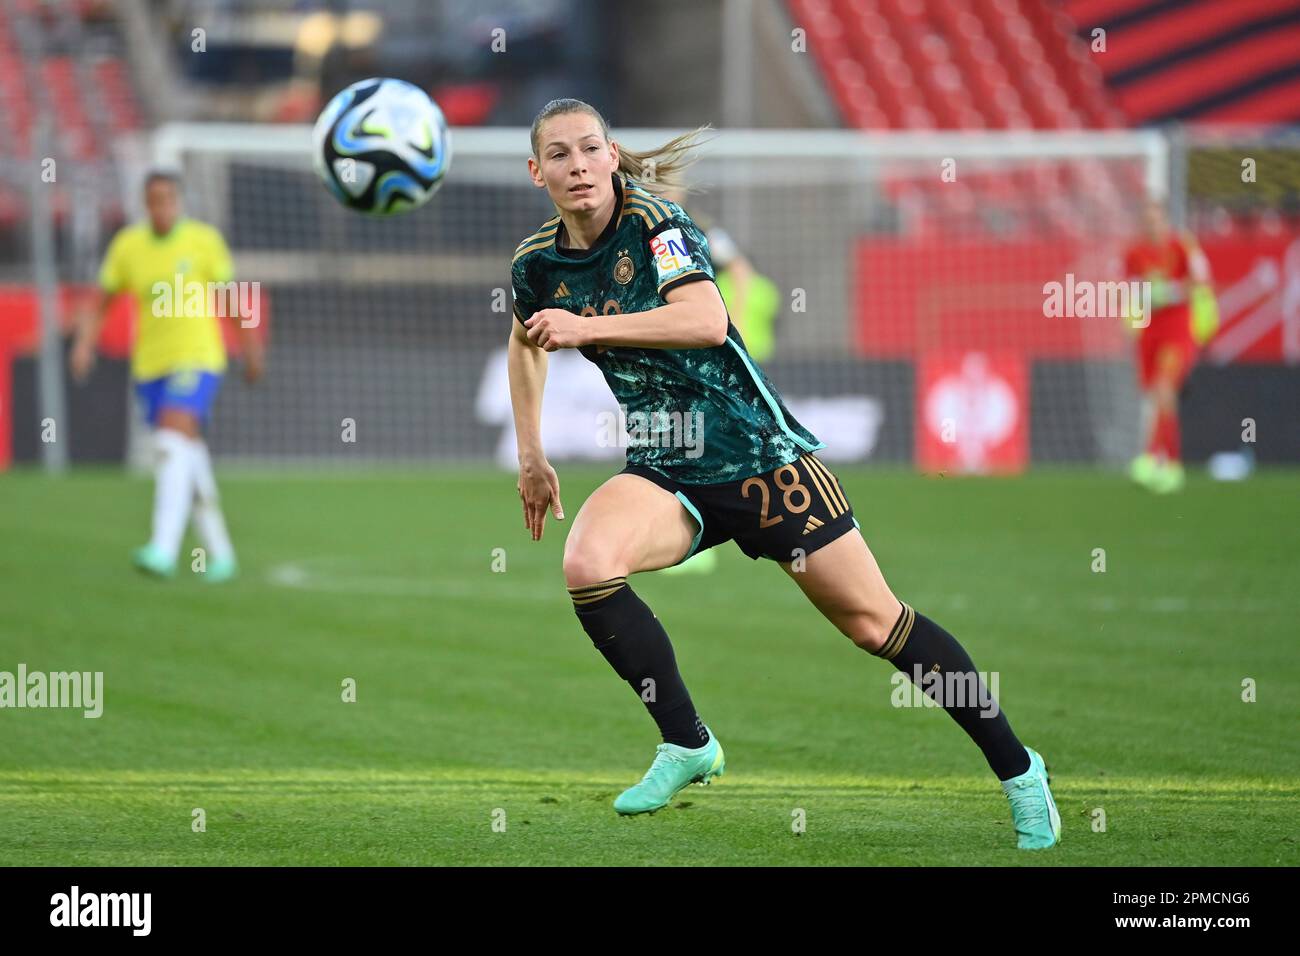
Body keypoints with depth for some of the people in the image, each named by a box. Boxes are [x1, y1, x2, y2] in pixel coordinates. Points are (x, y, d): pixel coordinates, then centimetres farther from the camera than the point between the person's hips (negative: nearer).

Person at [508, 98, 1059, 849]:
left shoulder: (654, 223, -14)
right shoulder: (536, 265, 2)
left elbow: (707, 320, -31)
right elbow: (527, 340, 25)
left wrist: (586, 327, -33)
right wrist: (531, 457, 22)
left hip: (757, 451, -4)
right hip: (663, 472, 4)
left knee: (872, 620, -2)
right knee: (586, 566, -26)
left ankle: (1017, 769, 13)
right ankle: (688, 745, -9)